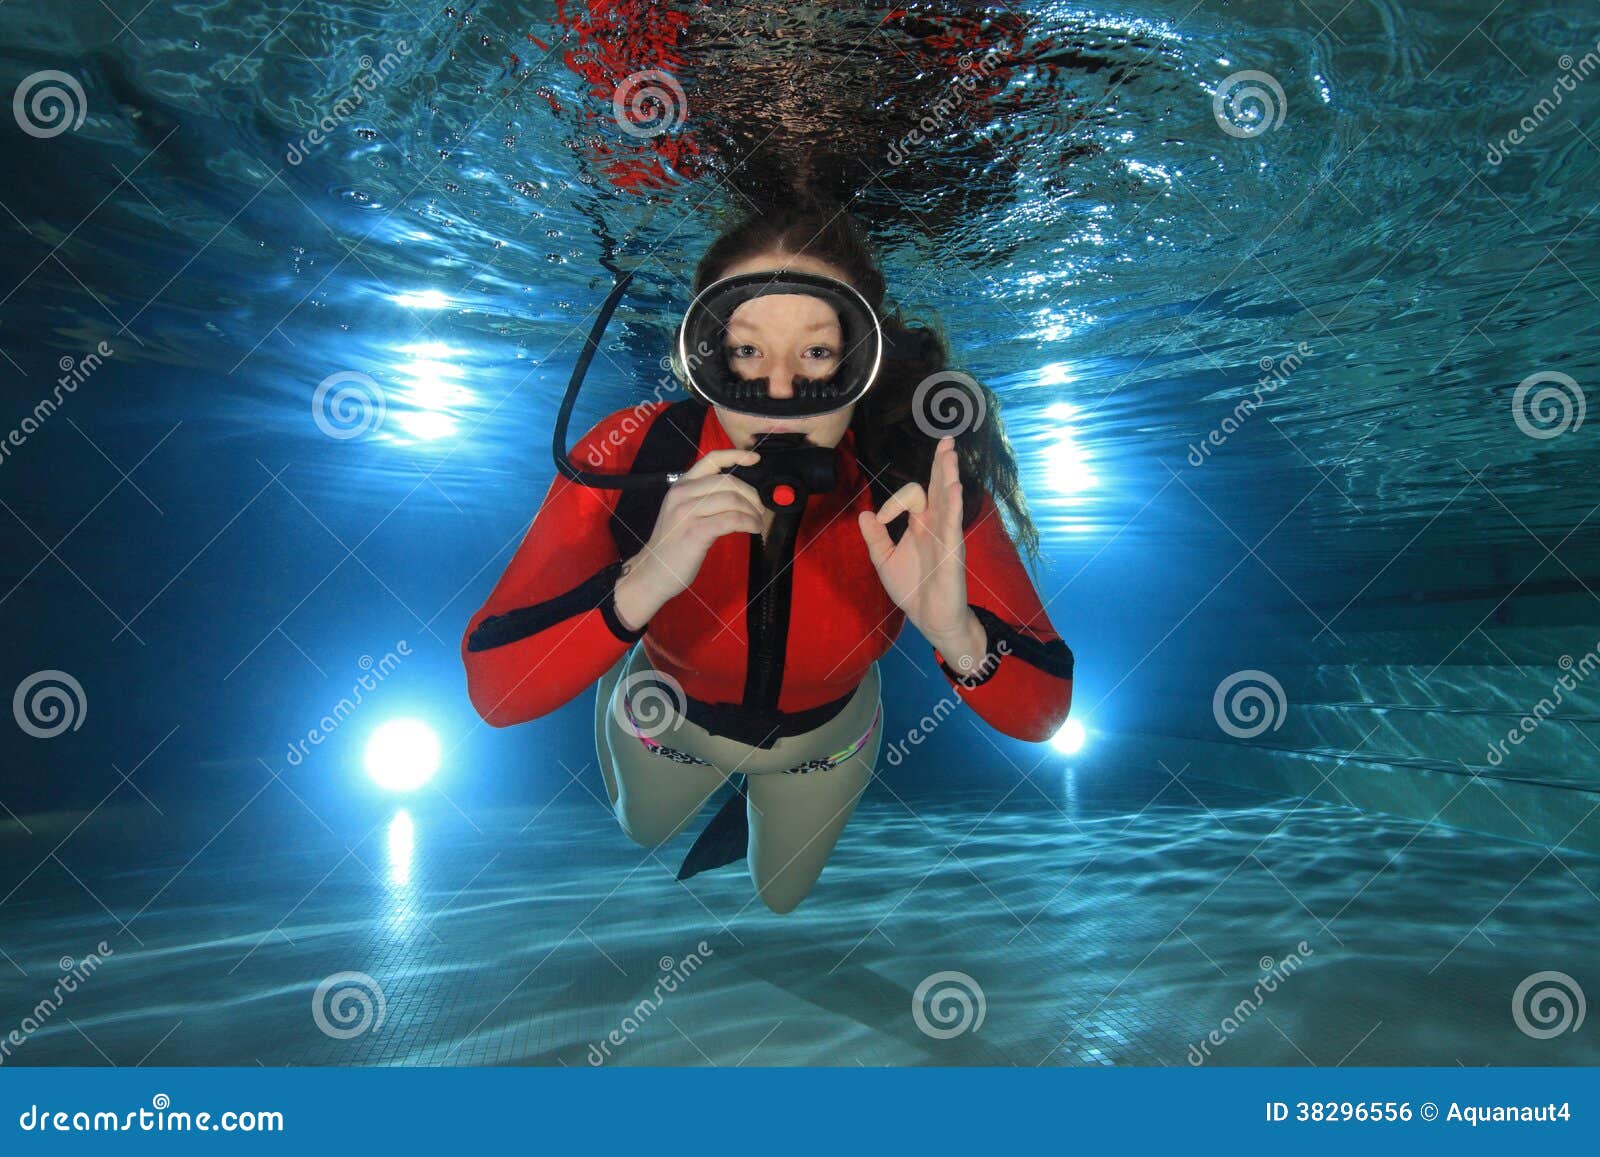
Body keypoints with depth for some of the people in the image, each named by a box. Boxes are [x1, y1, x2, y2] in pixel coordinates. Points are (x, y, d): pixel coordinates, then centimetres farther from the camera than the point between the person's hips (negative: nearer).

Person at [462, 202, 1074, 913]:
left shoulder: (924, 485, -36)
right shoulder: (631, 457, -36)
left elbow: (1044, 712, -31)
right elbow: (493, 688, -38)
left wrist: (959, 638, -54)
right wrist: (641, 585, -56)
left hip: (828, 738, 1)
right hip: (666, 720, 0)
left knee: (781, 897, 34)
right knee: (644, 833, 37)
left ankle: (753, 807, 65)